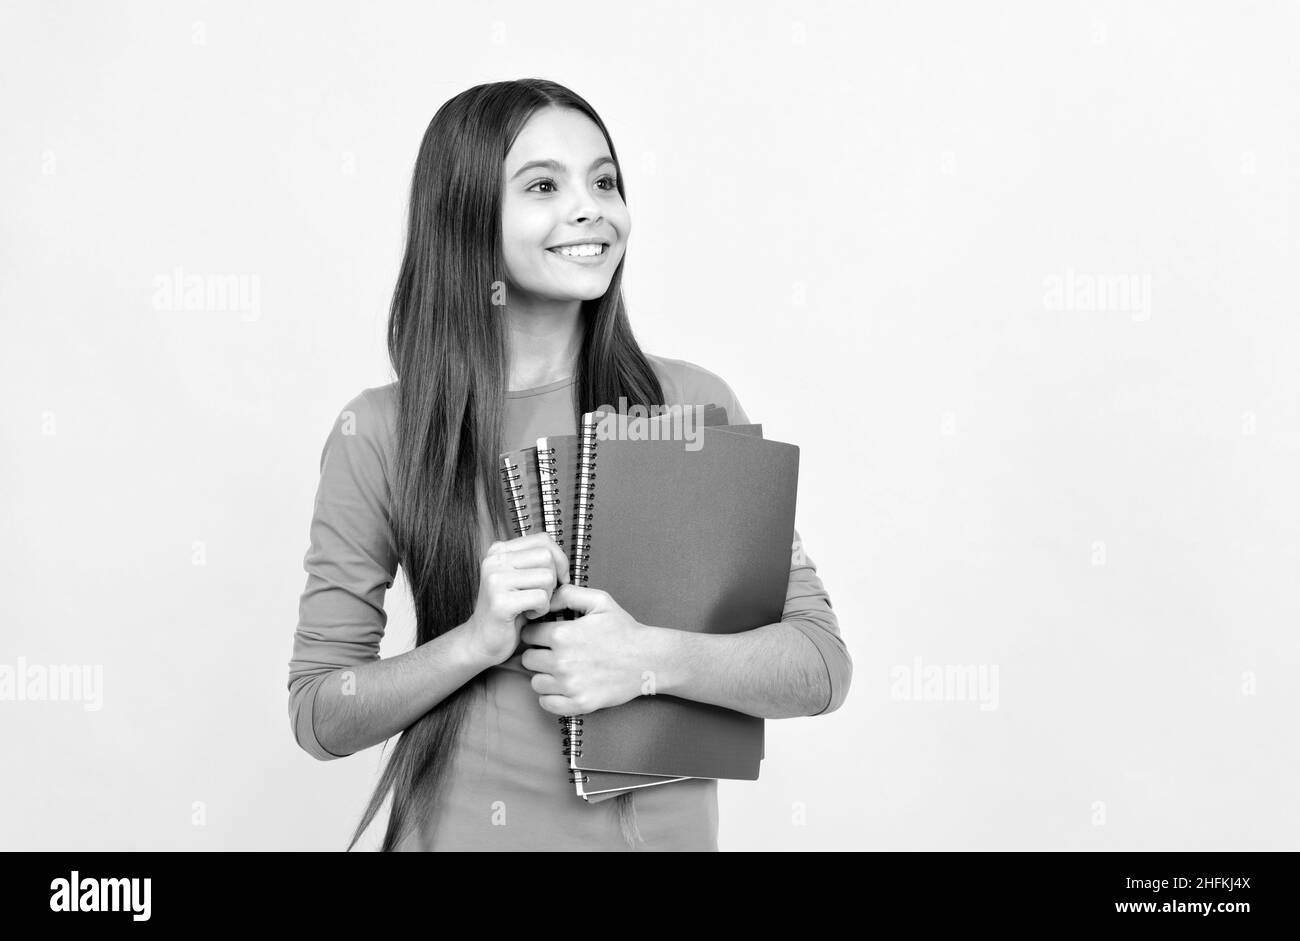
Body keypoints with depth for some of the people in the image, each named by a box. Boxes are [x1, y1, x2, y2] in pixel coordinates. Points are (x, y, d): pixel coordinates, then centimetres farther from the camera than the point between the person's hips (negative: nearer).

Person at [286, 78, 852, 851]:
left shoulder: (692, 404, -7)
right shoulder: (379, 433, -9)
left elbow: (823, 666, -9)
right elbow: (319, 717, -6)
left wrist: (655, 657, -24)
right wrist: (476, 641, -21)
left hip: (660, 827, 1)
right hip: (458, 826, -1)